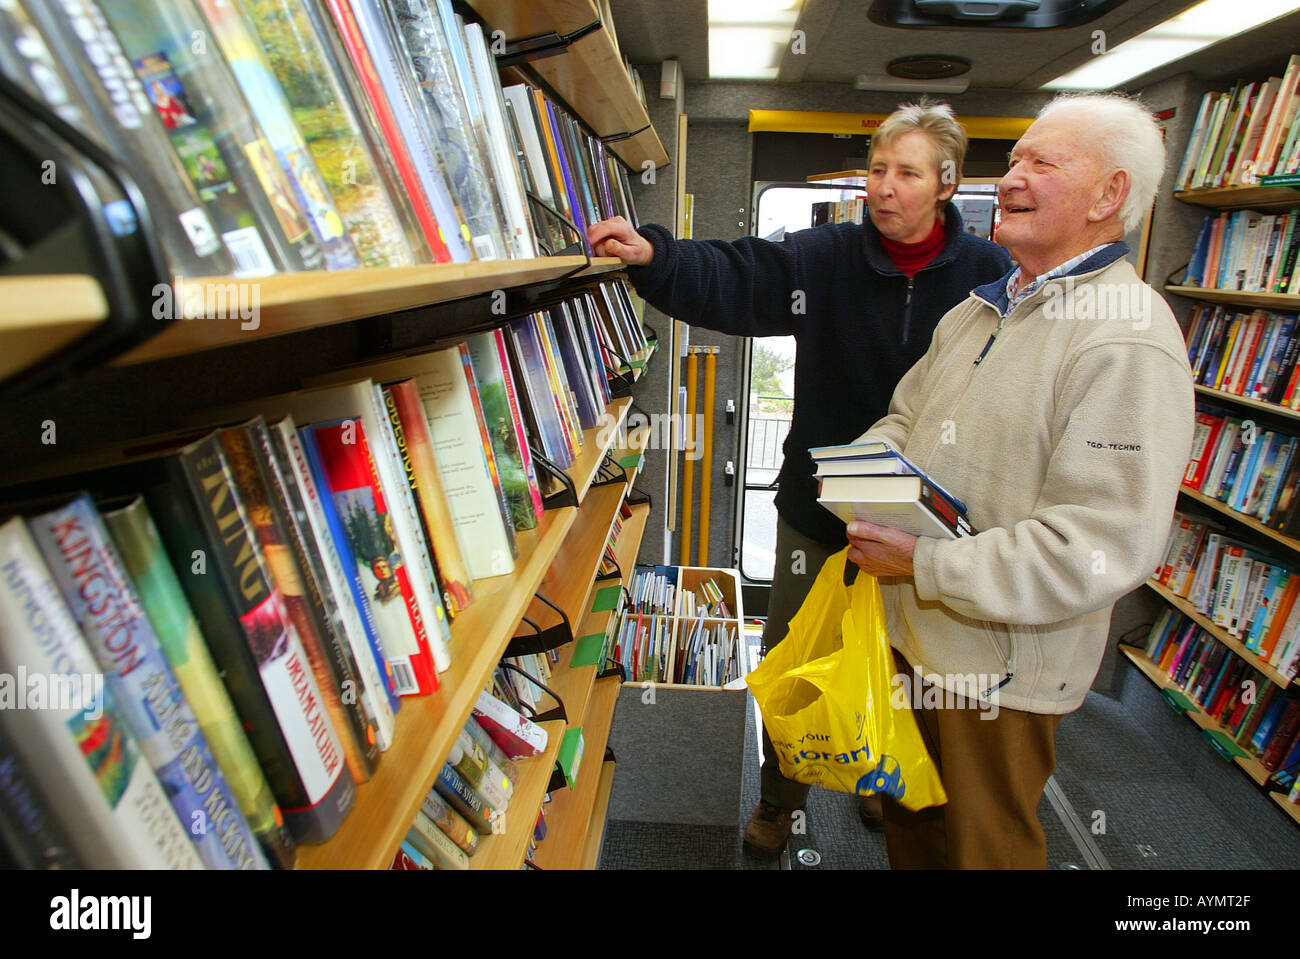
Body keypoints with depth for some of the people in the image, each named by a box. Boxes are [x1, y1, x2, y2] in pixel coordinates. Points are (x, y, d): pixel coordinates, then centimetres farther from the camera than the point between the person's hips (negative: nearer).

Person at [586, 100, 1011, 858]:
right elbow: (730, 281, -18)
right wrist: (654, 256, -35)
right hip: (820, 505, 0)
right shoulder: (825, 257, -6)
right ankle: (781, 796, 40)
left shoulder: (987, 273, -6)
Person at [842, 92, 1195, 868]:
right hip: (910, 632, 8)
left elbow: (1104, 549, -28)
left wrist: (927, 563, -27)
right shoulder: (985, 307, 9)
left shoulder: (1129, 342, -21)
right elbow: (907, 416, 16)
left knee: (982, 843, 19)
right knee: (910, 821, 28)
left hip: (1002, 665, -7)